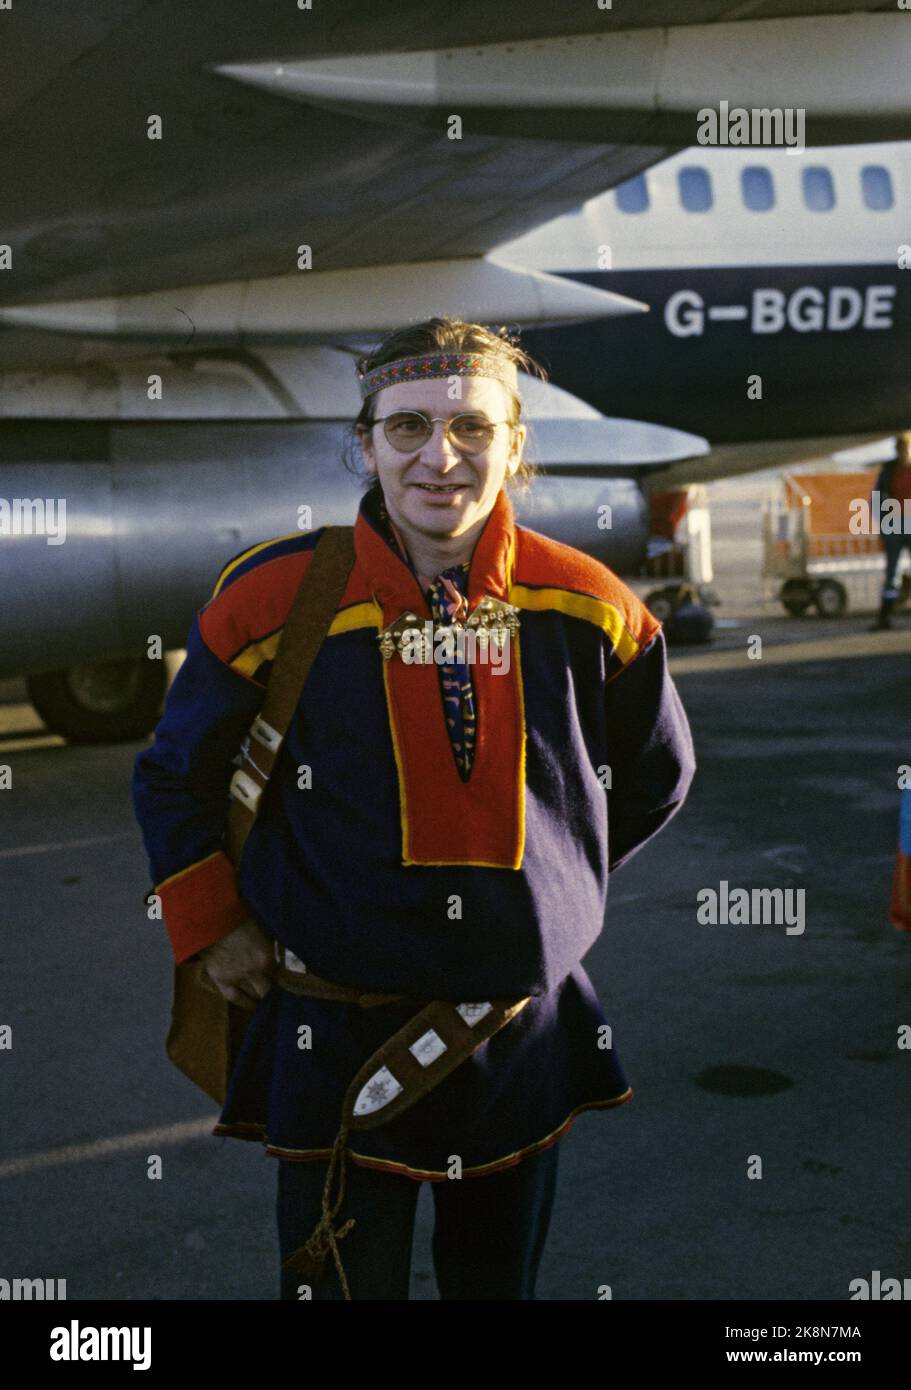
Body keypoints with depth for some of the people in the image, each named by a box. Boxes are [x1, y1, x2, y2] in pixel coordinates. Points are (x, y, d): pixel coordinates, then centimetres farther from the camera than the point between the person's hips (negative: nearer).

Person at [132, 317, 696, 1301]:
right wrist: (213, 929, 1)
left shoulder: (588, 609, -6)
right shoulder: (278, 600, -11)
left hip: (528, 1033, 3)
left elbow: (655, 777, 13)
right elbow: (173, 778, 5)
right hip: (339, 1043, -2)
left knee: (500, 1280, 21)